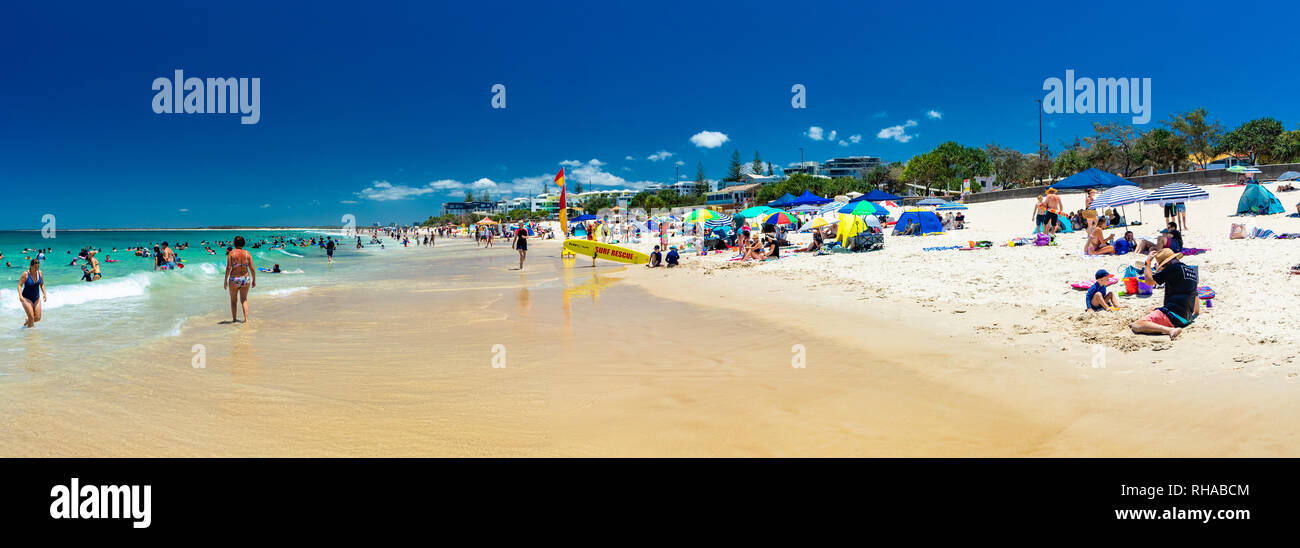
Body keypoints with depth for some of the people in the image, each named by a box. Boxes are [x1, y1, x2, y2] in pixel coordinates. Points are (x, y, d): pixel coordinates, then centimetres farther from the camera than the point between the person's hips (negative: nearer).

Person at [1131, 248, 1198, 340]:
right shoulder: (1191, 270, 18)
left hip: (1173, 314, -10)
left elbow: (1149, 281, -4)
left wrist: (1148, 263, 9)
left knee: (1136, 326, -22)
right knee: (1151, 311, 35)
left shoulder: (1173, 268, -9)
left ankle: (1170, 330, -36)